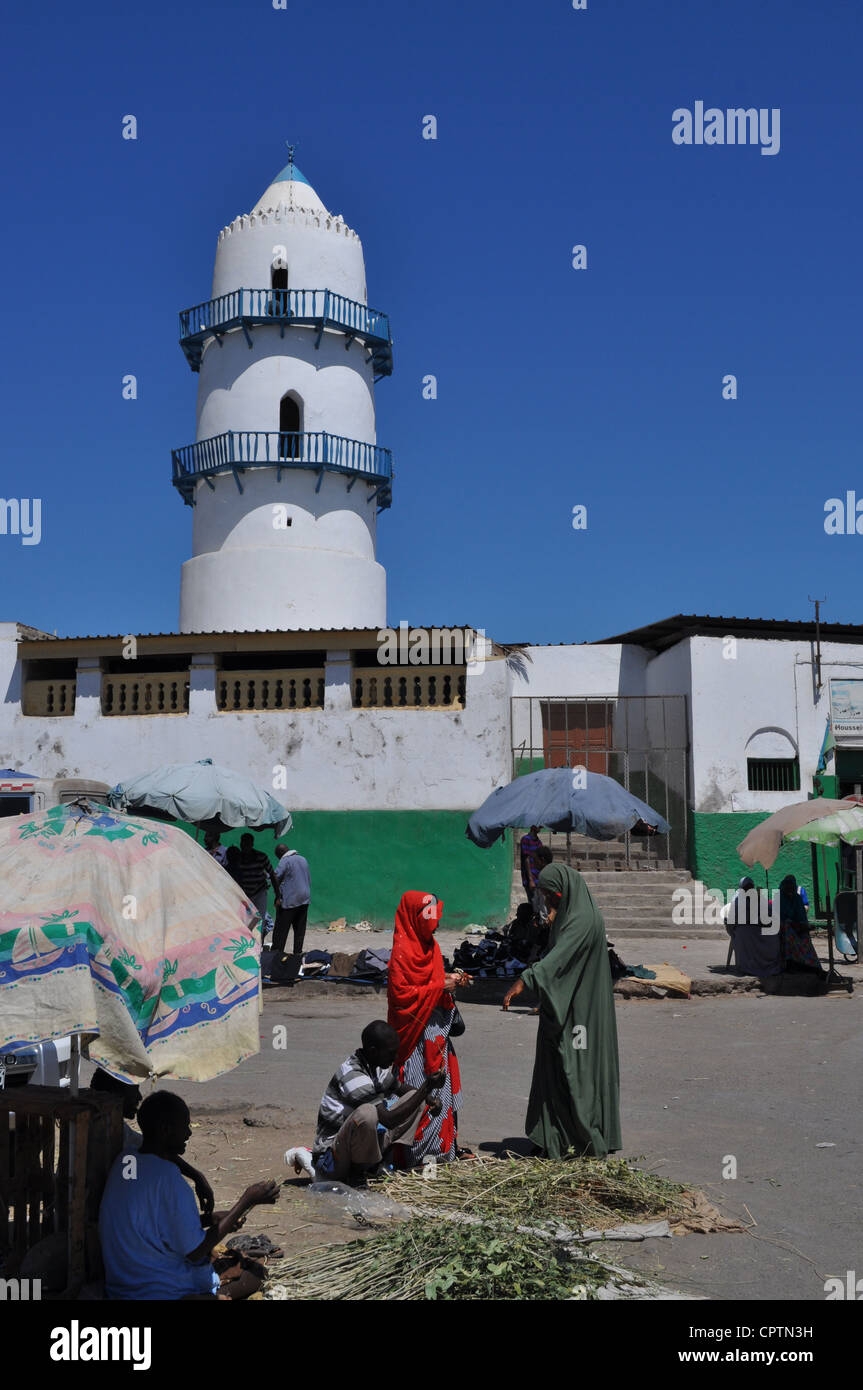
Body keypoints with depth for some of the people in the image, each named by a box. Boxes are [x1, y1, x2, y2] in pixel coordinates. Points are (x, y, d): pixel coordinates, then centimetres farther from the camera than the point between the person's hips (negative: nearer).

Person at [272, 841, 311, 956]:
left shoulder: (284, 861, -9)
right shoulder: (303, 859, 13)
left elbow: (276, 878, -16)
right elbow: (309, 880, 18)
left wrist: (277, 897, -9)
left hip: (289, 901, -7)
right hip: (305, 899, 7)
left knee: (281, 929, -1)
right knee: (300, 929, 9)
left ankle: (276, 953, -2)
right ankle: (297, 953, 10)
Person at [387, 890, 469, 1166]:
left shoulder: (430, 946, 12)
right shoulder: (402, 952, -15)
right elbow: (401, 993, -19)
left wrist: (452, 982, 4)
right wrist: (441, 986, -19)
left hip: (435, 1031, 9)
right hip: (416, 1034, -9)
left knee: (440, 1082, 11)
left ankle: (442, 1147, 19)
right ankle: (419, 1153, 2)